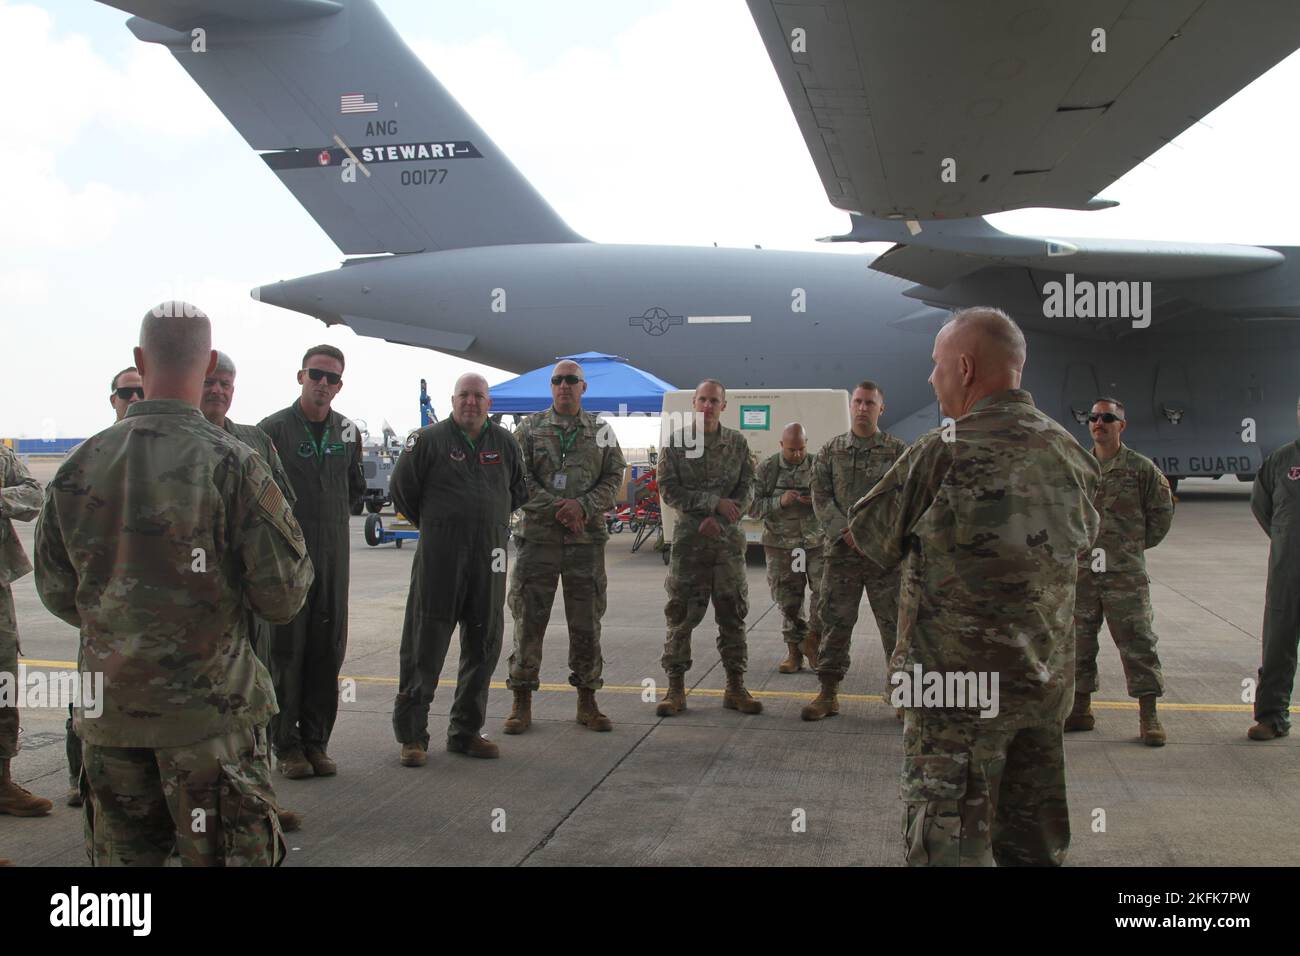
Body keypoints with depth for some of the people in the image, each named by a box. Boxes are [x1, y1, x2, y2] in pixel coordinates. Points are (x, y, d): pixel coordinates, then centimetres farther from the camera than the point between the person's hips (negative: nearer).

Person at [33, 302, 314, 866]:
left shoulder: (79, 467, -1)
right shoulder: (233, 465, -15)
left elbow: (57, 594, 7)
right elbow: (283, 596, -13)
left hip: (108, 710, 4)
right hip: (209, 712, -4)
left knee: (122, 855, 17)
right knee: (226, 855, 7)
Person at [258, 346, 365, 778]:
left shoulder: (347, 431, 10)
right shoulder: (273, 429, -5)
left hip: (334, 553, 4)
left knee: (327, 650, 6)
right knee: (285, 651, 0)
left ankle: (316, 741, 16)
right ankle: (286, 746, 9)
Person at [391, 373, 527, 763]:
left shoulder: (505, 443, 10)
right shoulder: (428, 439, -3)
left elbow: (519, 491, 23)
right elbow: (401, 487, 2)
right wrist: (432, 524, 8)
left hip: (489, 559, 5)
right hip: (439, 557, -4)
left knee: (483, 646, 8)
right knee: (425, 645, -2)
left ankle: (466, 731, 20)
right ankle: (411, 735, 7)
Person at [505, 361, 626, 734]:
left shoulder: (601, 431, 11)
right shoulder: (530, 428, 6)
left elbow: (614, 477, 5)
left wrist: (583, 506, -11)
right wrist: (556, 509, -13)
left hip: (587, 538, 2)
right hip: (538, 536, -1)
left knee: (587, 622, 6)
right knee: (529, 619, 0)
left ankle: (587, 701, 17)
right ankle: (522, 702, 10)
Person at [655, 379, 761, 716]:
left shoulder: (737, 443, 6)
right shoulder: (677, 442, 0)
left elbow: (747, 489, 3)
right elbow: (668, 490, -7)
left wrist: (719, 519, -12)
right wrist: (714, 502, -14)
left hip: (729, 540, 2)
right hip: (688, 539, -2)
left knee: (732, 614, 6)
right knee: (681, 615, 0)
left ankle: (735, 687, 15)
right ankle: (676, 688, 8)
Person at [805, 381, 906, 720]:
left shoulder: (898, 451, 3)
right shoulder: (831, 451, 8)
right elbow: (821, 497, 2)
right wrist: (845, 532, -11)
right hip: (841, 551, 1)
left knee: (895, 624, 3)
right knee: (834, 623, 4)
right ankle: (828, 694, 12)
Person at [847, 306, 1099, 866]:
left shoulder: (945, 452, -16)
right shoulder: (1071, 453, 3)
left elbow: (869, 537, -5)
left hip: (959, 681, -6)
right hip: (1045, 680, 6)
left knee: (948, 846, 3)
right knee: (1034, 845, 17)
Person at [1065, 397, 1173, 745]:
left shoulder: (1141, 468, 0)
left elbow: (1161, 513, 10)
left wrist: (1137, 544, 8)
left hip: (1125, 572, -3)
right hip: (1081, 569, 3)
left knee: (1137, 640, -2)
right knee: (1078, 639, 8)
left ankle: (1148, 716, 5)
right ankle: (1081, 709, 20)